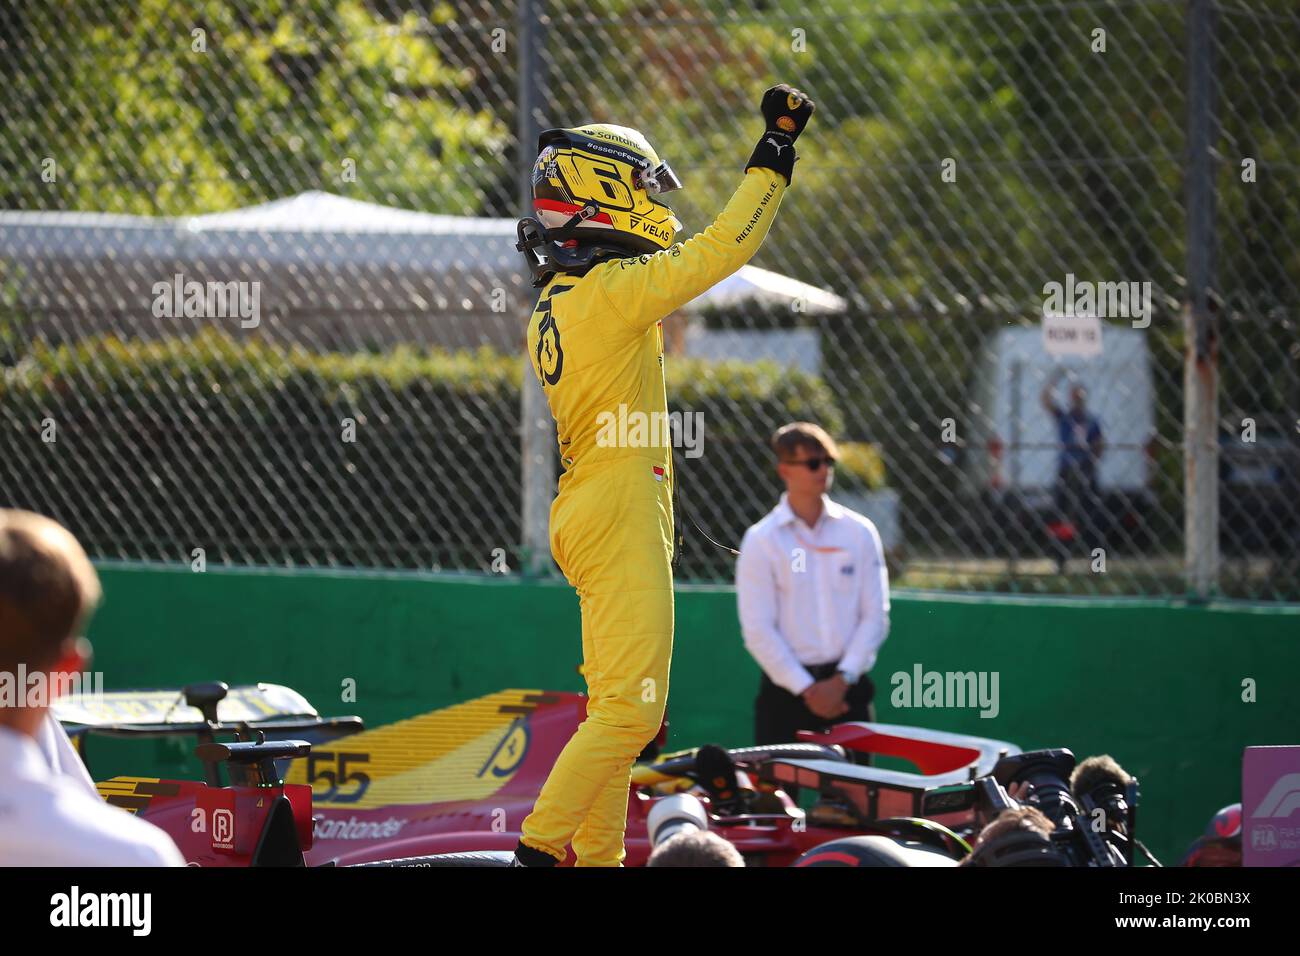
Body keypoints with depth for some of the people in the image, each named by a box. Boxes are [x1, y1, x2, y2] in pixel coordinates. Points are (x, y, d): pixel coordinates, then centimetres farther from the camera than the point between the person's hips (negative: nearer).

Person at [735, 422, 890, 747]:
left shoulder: (859, 532, 7)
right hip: (786, 688, -2)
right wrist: (806, 689, -9)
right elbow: (757, 630, -3)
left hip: (848, 685, 2)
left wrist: (842, 680, -6)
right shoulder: (761, 540, 1)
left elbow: (875, 617, 5)